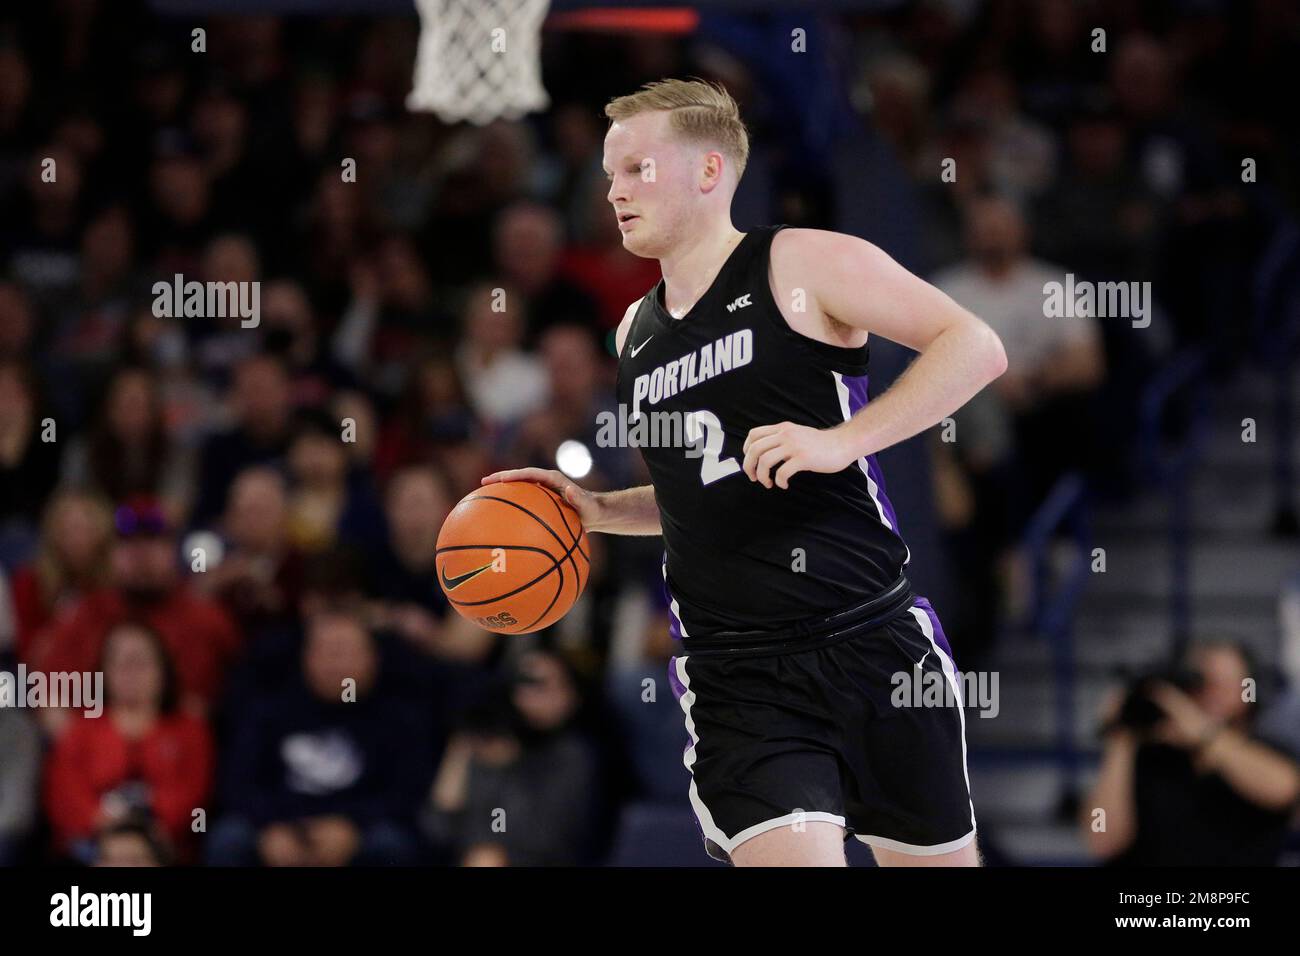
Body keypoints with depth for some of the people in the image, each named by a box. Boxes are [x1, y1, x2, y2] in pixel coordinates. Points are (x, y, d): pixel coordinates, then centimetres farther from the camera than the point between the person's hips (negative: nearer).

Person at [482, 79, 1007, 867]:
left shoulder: (803, 266, -3)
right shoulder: (637, 331, 16)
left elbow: (976, 347, -12)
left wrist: (841, 439, -21)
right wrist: (599, 510, 11)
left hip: (869, 645, -3)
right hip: (735, 676, 4)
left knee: (939, 860, 8)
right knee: (790, 852, -17)